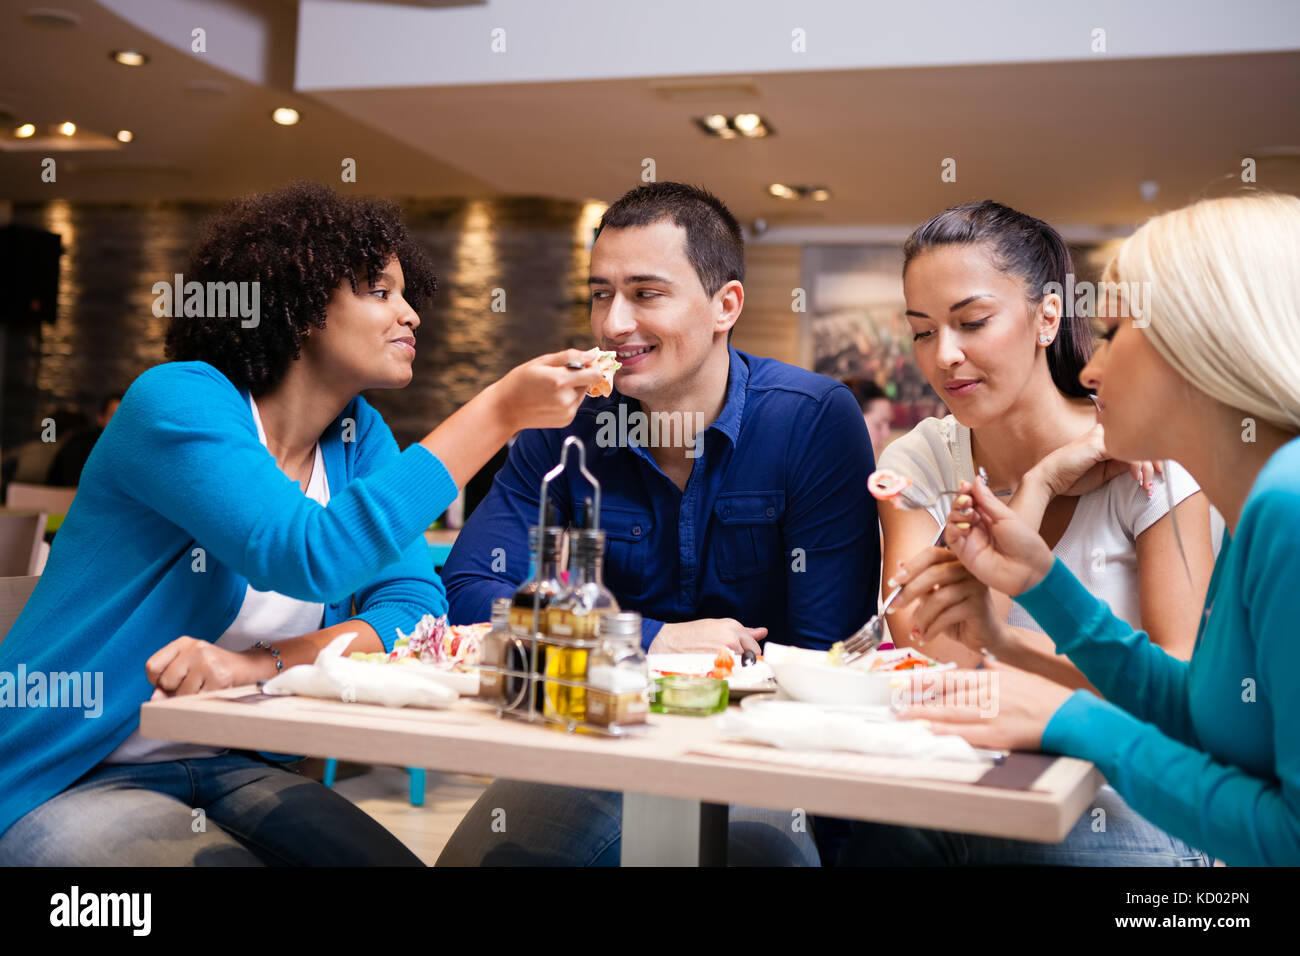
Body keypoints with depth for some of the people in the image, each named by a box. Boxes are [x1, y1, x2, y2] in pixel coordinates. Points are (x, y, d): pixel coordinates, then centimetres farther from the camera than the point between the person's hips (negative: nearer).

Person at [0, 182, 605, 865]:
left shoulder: (361, 438, 4)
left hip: (228, 772, 6)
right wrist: (498, 412, -31)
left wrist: (263, 662, -24)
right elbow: (310, 556, -32)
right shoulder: (176, 400, -17)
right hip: (63, 783, -5)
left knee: (397, 860, -14)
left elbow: (415, 607, -6)